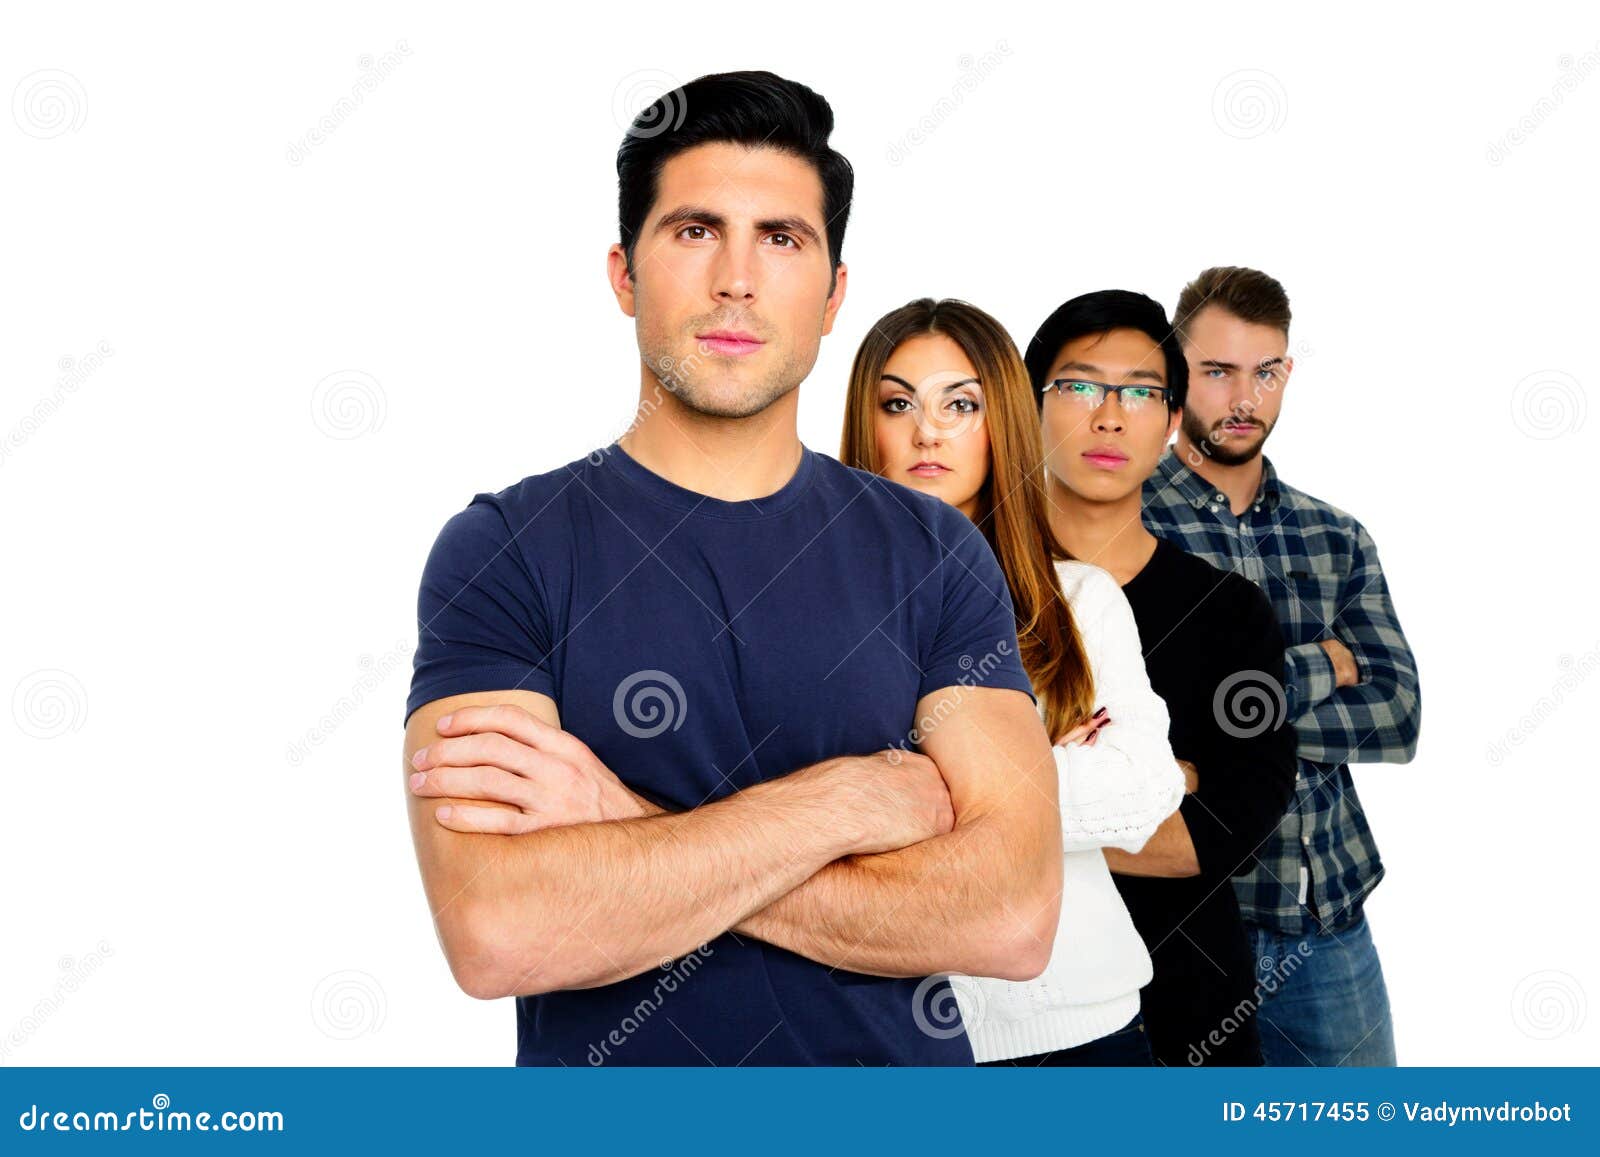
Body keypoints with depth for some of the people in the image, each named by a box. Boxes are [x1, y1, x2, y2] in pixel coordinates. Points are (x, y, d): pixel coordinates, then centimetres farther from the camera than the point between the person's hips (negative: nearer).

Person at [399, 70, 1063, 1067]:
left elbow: (1015, 917, -17)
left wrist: (628, 834, -21)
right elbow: (496, 935, -24)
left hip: (899, 1080, 2)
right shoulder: (502, 549, -11)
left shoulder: (935, 552, -6)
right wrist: (851, 798, -19)